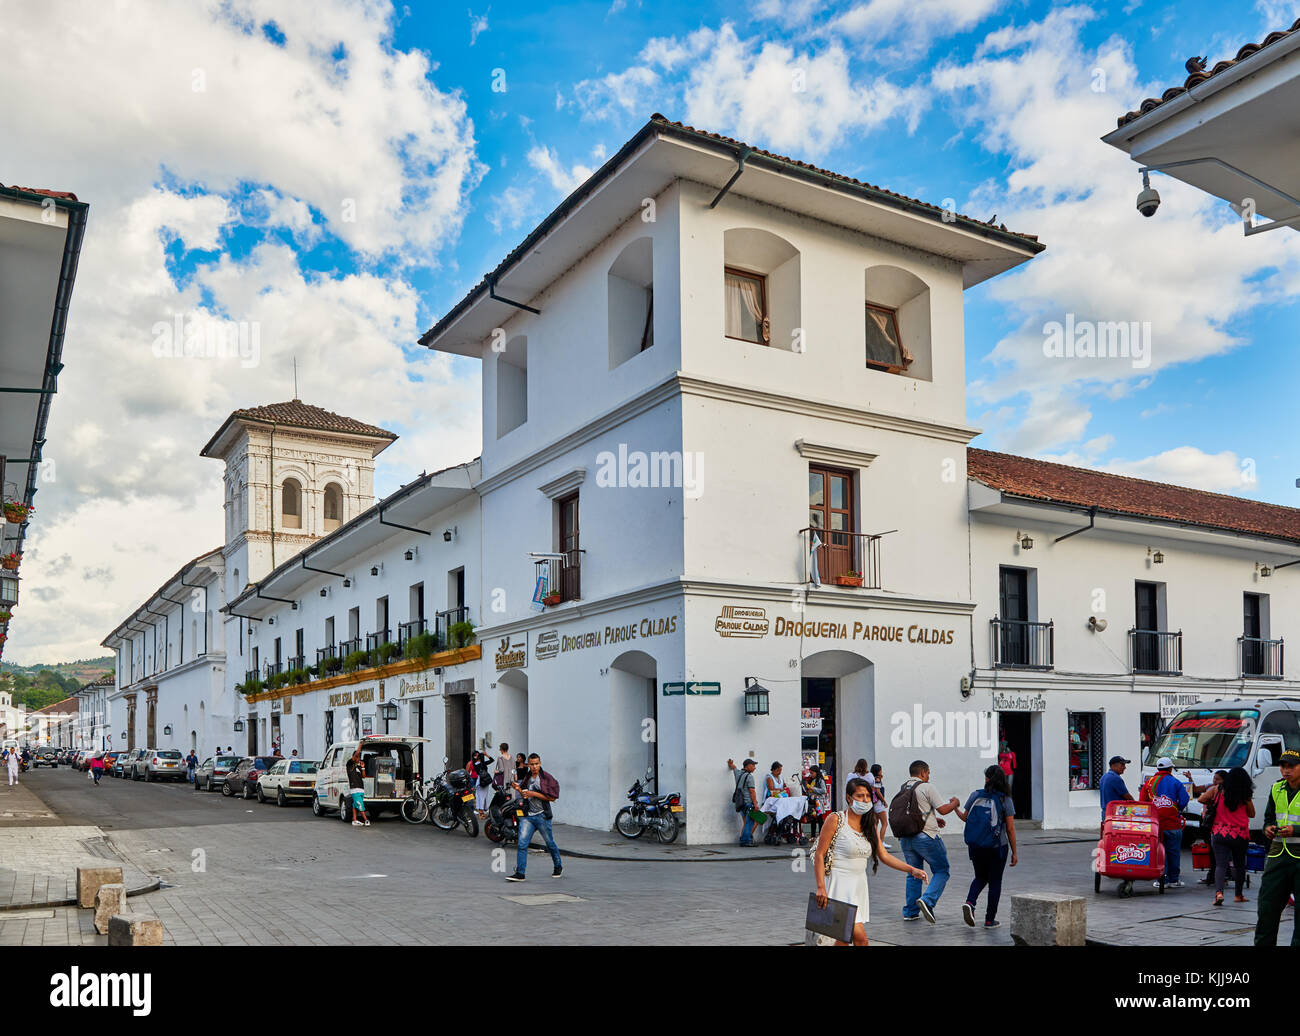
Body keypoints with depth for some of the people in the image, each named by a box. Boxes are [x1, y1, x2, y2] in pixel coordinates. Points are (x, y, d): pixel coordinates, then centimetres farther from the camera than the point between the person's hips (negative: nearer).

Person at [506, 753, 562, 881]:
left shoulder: (546, 778, -7)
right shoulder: (527, 778, 11)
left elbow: (552, 798, -12)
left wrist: (534, 794, -17)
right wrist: (519, 789, 1)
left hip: (542, 815, -4)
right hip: (528, 815, 4)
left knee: (550, 843, 10)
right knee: (522, 844, -8)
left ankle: (558, 867, 31)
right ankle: (519, 873, -6)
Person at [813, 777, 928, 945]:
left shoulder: (869, 824, 11)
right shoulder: (835, 820, -9)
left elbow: (884, 855, 11)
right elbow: (819, 855, -10)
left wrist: (912, 870, -1)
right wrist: (821, 888, -18)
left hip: (859, 885, 7)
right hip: (840, 883, -7)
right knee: (860, 937, -14)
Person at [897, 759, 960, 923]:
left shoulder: (902, 788, 13)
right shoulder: (926, 787, -8)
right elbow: (942, 809, -7)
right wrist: (955, 803, 13)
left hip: (905, 838, 7)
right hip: (926, 836, -7)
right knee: (941, 871, 4)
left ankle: (910, 911, 16)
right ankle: (928, 900, -16)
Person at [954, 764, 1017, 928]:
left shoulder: (975, 795, -3)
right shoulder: (1005, 800, -8)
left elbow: (965, 818, 7)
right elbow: (1010, 829, -8)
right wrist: (1014, 853, 0)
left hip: (975, 846, 2)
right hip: (997, 847, -2)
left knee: (980, 878, 21)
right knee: (995, 882, 12)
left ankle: (970, 902, -4)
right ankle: (990, 919, 14)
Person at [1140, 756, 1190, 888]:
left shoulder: (1149, 782, 5)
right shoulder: (1175, 782, -1)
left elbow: (1141, 802, 5)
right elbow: (1184, 800, -4)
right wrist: (1178, 810, 15)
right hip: (1173, 823, -2)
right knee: (1173, 852, 8)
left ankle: (1162, 879, 6)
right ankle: (1173, 880, 11)